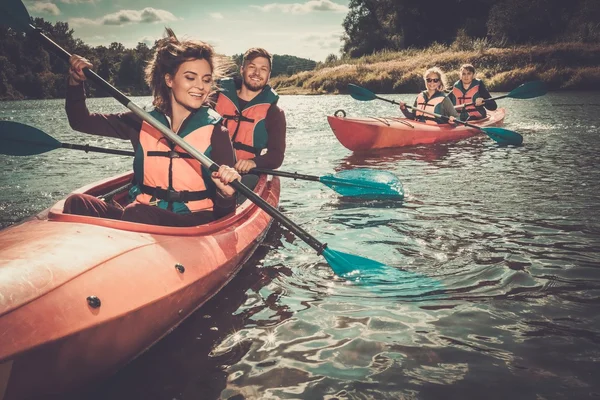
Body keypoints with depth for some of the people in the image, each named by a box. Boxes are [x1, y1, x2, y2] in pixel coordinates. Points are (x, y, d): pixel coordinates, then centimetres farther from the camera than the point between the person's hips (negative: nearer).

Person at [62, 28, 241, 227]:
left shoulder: (215, 132, -3)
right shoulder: (143, 123, 7)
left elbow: (223, 213, -5)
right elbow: (81, 121, 18)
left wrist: (226, 193, -28)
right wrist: (76, 82, 2)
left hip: (194, 224, -3)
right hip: (141, 214, 3)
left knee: (136, 214, -34)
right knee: (77, 203, -23)